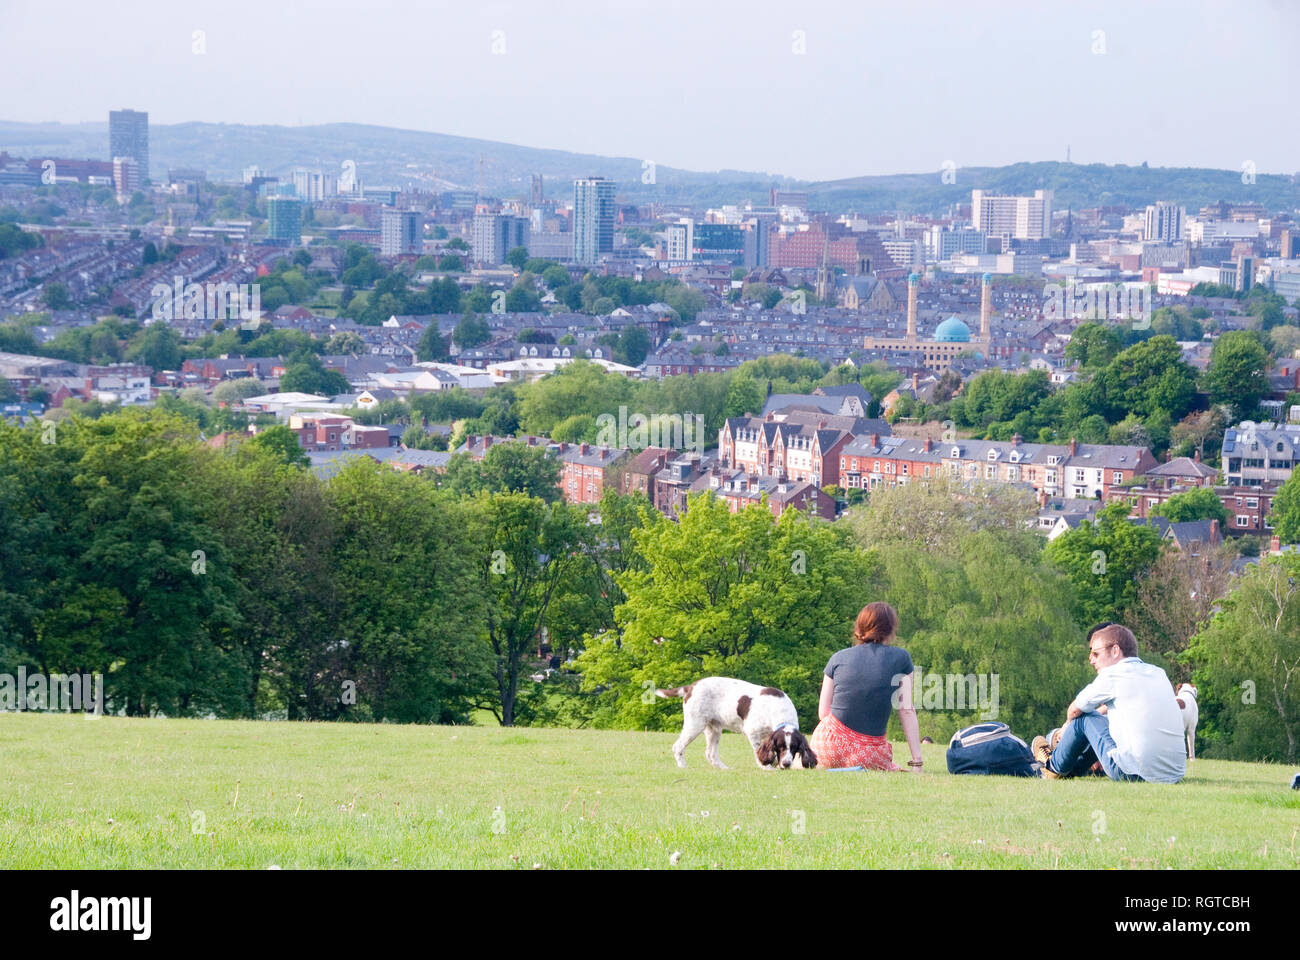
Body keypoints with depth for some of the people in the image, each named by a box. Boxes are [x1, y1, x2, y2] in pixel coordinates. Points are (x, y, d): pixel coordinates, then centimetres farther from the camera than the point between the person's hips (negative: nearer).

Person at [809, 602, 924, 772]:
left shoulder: (838, 658, 5)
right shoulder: (900, 658, 0)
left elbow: (823, 713, 9)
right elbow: (907, 711, 0)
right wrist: (917, 763, 3)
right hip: (869, 755, -3)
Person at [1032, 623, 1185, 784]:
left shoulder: (1112, 674, -4)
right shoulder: (1158, 673, 16)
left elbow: (1075, 710, 14)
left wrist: (1066, 727, 35)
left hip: (1134, 774, -7)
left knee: (1084, 718, 13)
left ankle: (1054, 766, 35)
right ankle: (1074, 768, 48)